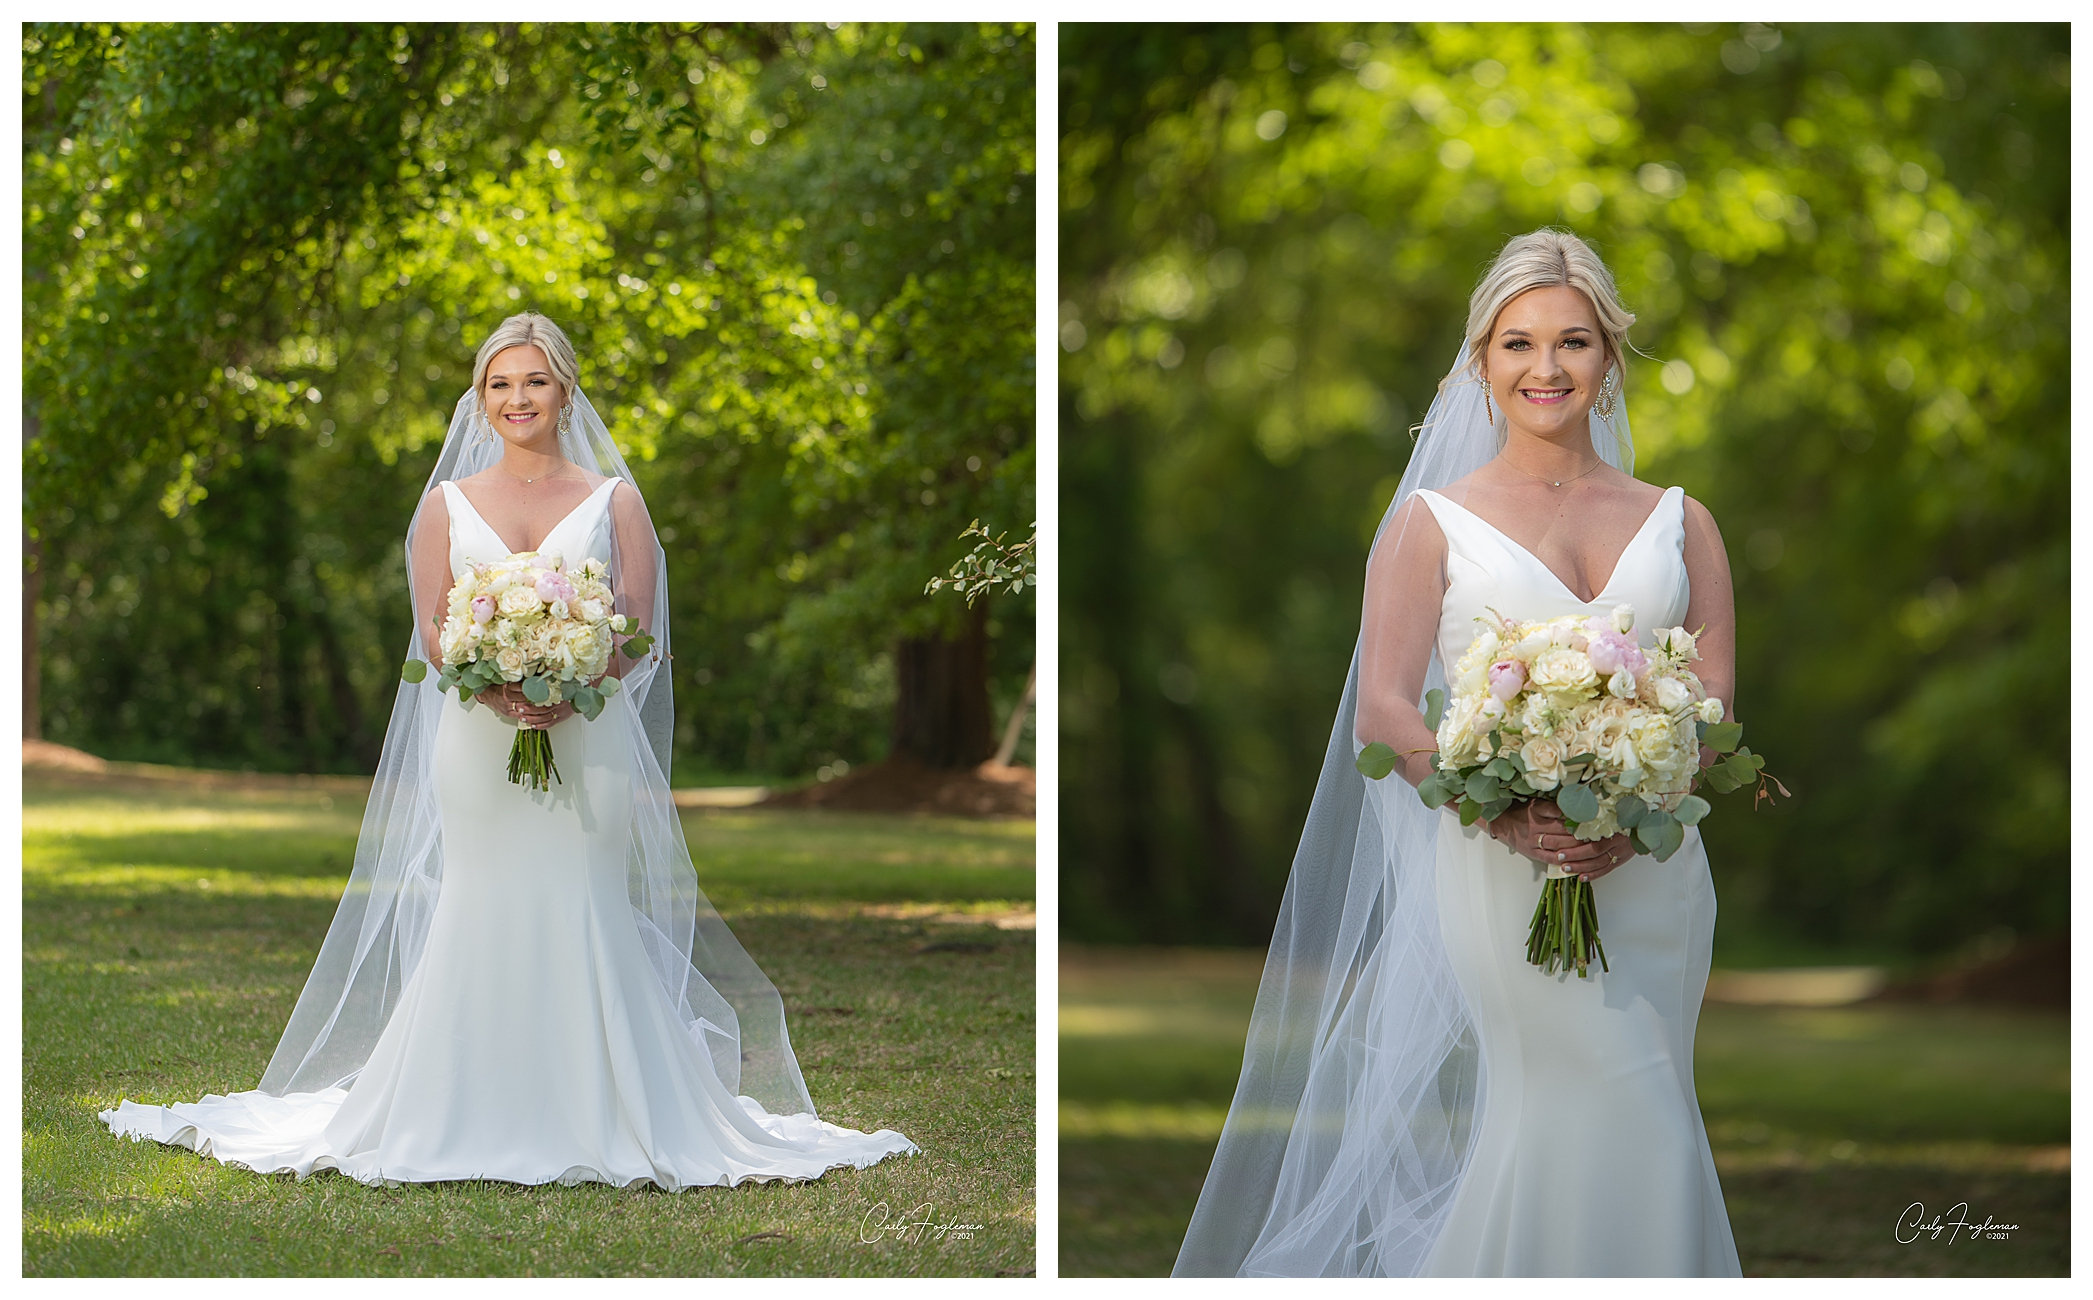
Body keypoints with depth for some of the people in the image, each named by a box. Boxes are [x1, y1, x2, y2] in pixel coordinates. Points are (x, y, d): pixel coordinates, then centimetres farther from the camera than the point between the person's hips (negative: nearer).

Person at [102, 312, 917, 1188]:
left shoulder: (613, 501, 9)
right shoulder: (448, 506, 12)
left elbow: (638, 631, 2)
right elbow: (432, 630, 4)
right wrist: (495, 687, -17)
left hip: (587, 742, -1)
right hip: (479, 742, 1)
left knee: (583, 915, -5)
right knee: (482, 916, -3)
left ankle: (592, 1118, 2)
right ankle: (483, 1121, 1)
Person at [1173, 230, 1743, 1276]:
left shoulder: (1679, 521, 14)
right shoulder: (1435, 520, 6)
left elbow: (1715, 702, 5)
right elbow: (1383, 710, -3)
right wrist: (1505, 808, -19)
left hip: (1649, 869, 3)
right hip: (1498, 868, -3)